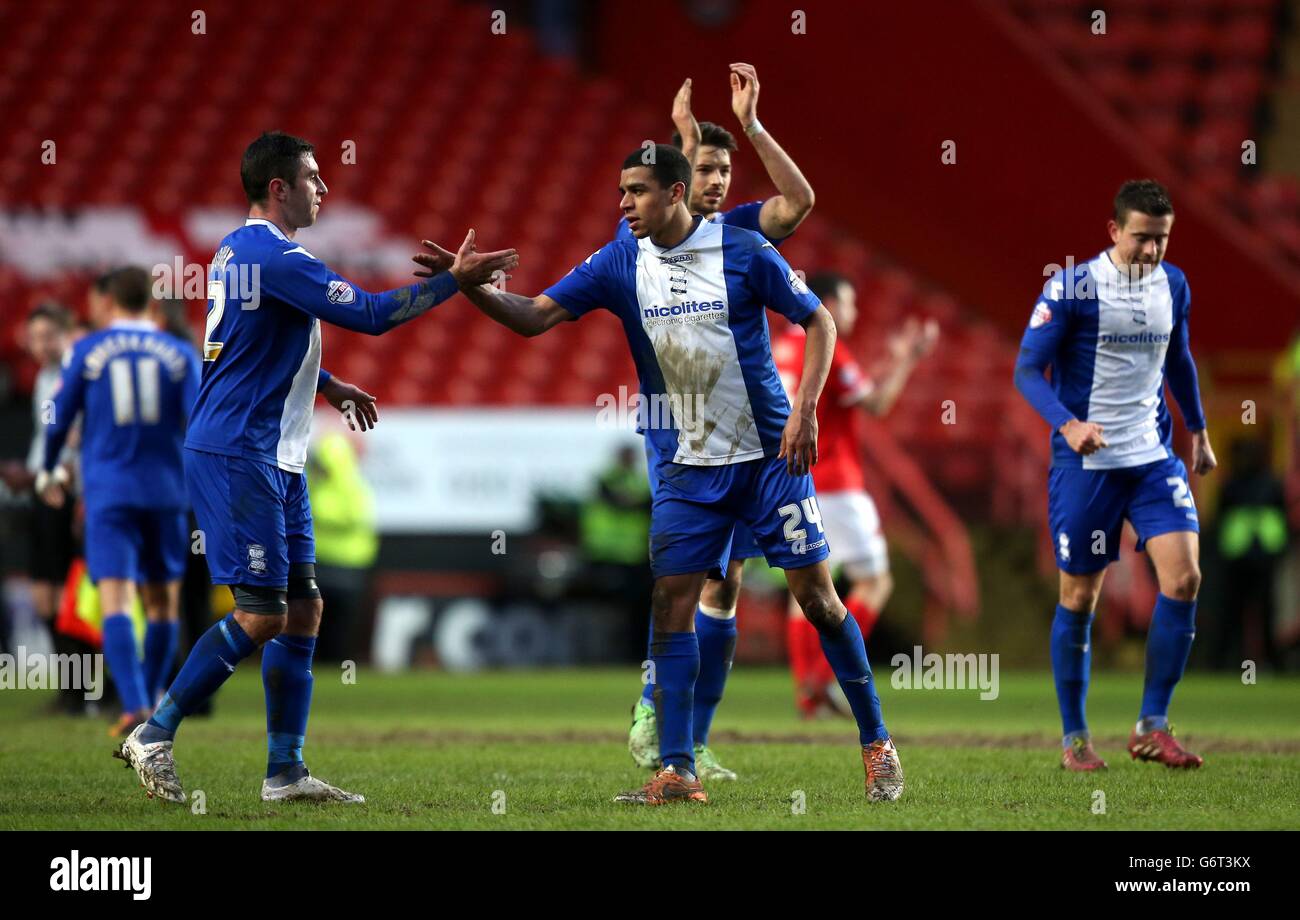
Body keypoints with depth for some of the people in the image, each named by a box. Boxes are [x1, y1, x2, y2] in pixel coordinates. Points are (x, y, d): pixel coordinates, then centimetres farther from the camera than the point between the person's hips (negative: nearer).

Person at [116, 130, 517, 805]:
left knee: (302, 607, 8)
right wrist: (454, 279, -12)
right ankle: (153, 736, -2)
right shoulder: (276, 257, -16)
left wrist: (327, 384, 29)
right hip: (238, 456, -10)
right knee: (261, 615, -10)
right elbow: (370, 314, -19)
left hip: (269, 459, 10)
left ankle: (285, 773, 9)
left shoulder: (236, 251, 16)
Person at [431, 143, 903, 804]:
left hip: (769, 455, -3)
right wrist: (471, 286, -20)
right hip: (685, 469, 3)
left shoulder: (743, 252, -10)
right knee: (670, 604, -5)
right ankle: (677, 773, -1)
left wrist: (805, 411, -14)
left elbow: (818, 322, -4)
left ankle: (876, 744, 12)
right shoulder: (620, 265, 0)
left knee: (817, 597, -1)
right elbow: (533, 317, -3)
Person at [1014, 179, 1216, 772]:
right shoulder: (1072, 289, -12)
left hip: (1153, 456, 4)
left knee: (1184, 577, -11)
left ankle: (1152, 727, -1)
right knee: (1079, 598, 3)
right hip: (1086, 462, -4)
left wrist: (1198, 431, 28)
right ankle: (1074, 738, 16)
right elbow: (1027, 370, -13)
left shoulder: (1173, 285, 5)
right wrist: (1068, 425, -28)